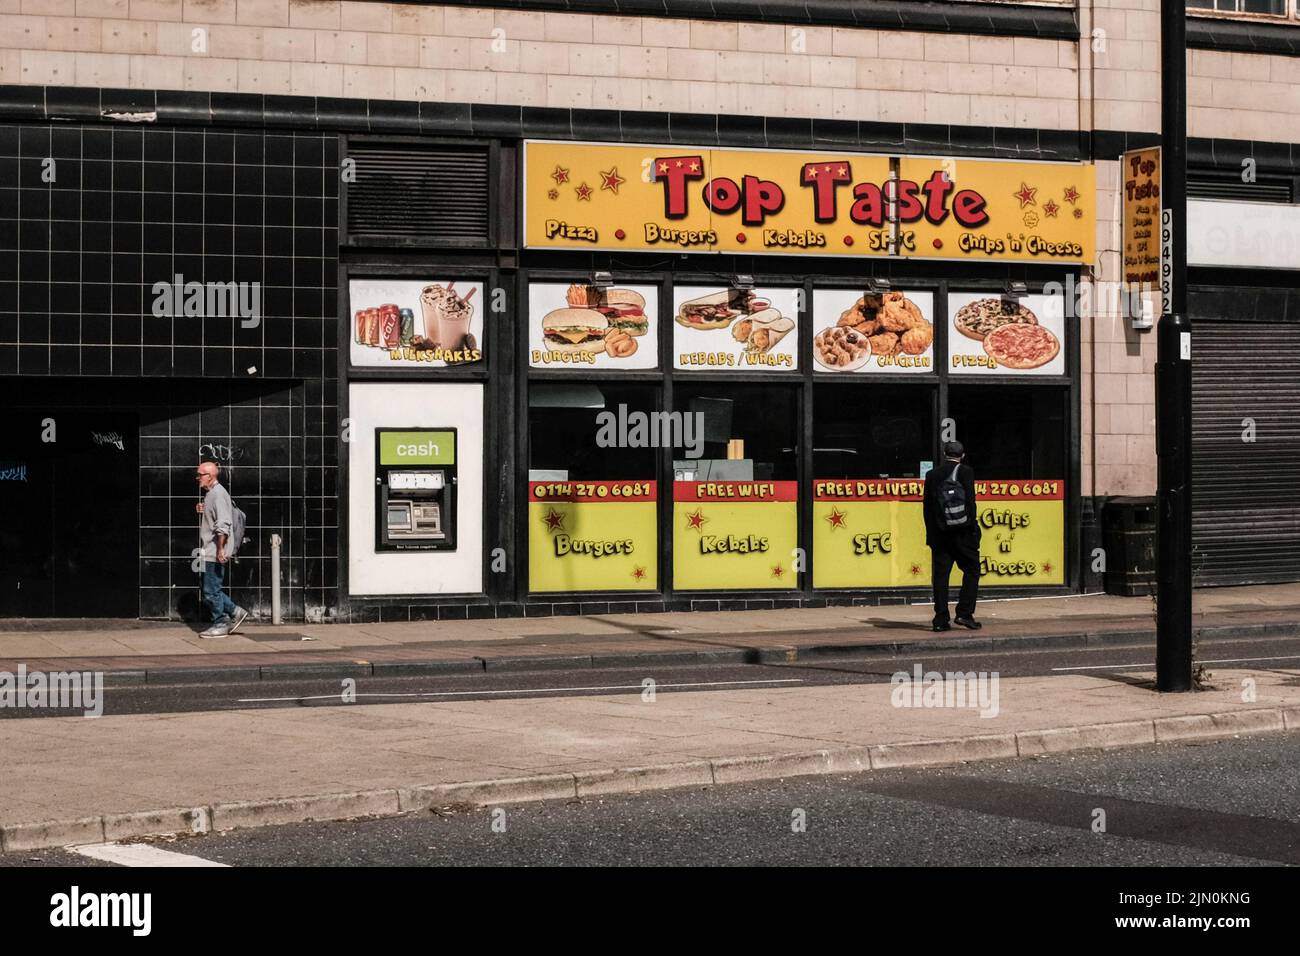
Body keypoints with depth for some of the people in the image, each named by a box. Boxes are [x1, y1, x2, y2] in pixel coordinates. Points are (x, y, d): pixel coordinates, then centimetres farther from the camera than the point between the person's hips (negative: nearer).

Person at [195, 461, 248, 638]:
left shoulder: (218, 494, -16)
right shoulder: (210, 494, 17)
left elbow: (223, 525, -23)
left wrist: (220, 549, -25)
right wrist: (202, 510, 12)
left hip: (214, 553, -10)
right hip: (210, 551, 10)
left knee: (211, 590, -4)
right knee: (213, 590, 14)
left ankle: (220, 624, 4)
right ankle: (236, 612, 20)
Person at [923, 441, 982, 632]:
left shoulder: (932, 475, 7)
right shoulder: (965, 472, -3)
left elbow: (927, 507, 7)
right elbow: (970, 501, -9)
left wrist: (930, 532, 11)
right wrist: (973, 528, -4)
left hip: (939, 533, 3)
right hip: (962, 533, -3)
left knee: (940, 575, 3)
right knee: (971, 570, 8)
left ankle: (941, 619, 1)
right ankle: (964, 613, -3)